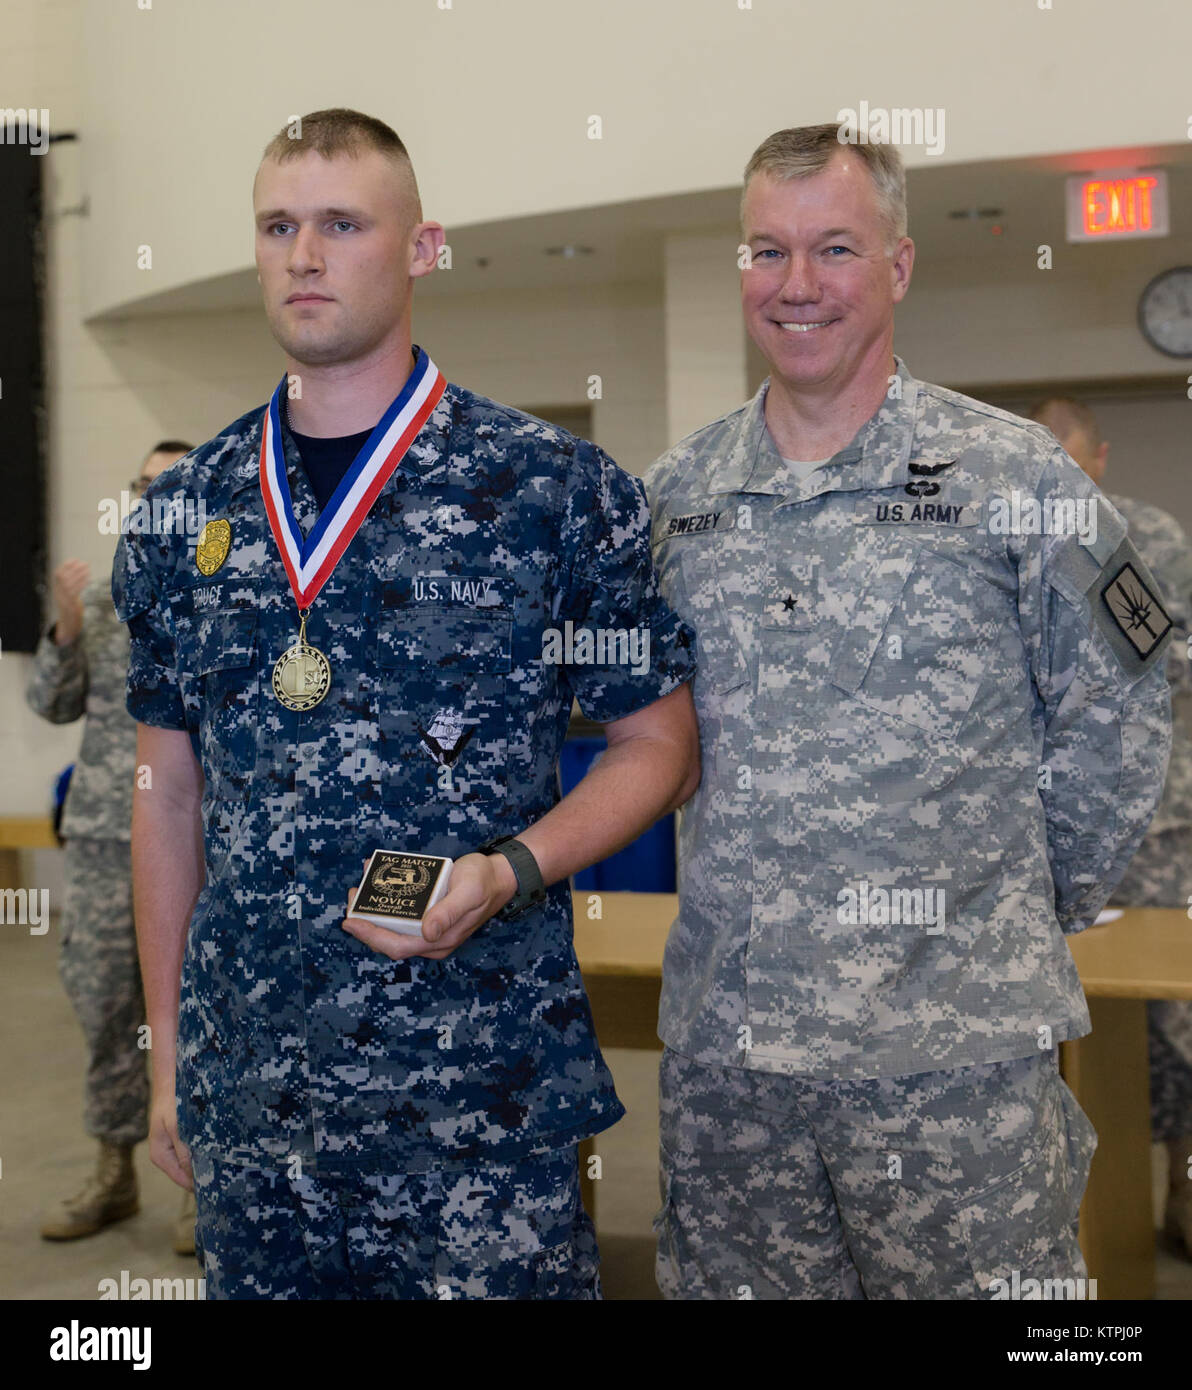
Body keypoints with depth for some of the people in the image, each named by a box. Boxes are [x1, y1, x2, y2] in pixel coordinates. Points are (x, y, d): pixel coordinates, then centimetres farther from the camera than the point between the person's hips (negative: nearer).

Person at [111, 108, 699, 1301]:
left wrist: (506, 874, -18)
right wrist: (165, 1057, 11)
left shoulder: (556, 489, -5)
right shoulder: (186, 512, 6)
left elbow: (658, 746, -1)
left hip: (479, 1097, -3)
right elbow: (170, 791, 11)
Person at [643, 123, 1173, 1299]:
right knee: (740, 1282, 16)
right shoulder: (674, 494, 6)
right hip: (722, 1038, 4)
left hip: (953, 1045, -3)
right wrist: (742, 888, 11)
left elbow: (1116, 714, 2)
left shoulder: (1016, 476, -4)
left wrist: (1025, 917, 4)